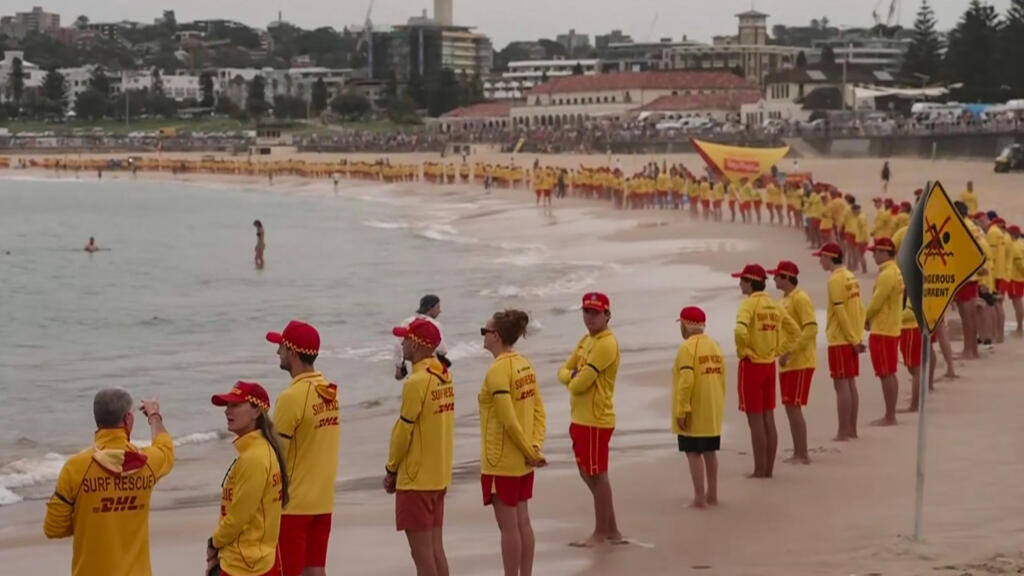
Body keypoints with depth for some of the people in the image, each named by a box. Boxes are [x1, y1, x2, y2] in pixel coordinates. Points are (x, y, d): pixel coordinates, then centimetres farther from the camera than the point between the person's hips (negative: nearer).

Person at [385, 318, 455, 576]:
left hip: (416, 478, -8)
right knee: (436, 548, 14)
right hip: (440, 475, 8)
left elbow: (404, 430, -15)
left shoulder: (417, 382, -18)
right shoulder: (445, 376, 7)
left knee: (422, 553, -2)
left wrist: (391, 469, -1)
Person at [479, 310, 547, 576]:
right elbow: (539, 411, 7)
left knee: (508, 526, 0)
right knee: (522, 522, 14)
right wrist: (535, 448, 0)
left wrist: (531, 453, -12)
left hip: (501, 462, -8)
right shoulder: (524, 365, 7)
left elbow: (509, 421, -21)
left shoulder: (497, 371, -19)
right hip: (523, 462, 8)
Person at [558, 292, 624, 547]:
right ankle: (611, 530, 23)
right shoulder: (585, 341, 14)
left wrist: (573, 379, 1)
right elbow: (564, 372, 13)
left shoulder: (606, 344, -17)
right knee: (589, 475, 15)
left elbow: (580, 384, -21)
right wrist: (574, 376, -9)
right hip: (581, 418, 10)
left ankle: (601, 533, 8)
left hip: (596, 420, -10)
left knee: (597, 476, -1)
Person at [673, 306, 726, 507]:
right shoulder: (715, 345, 9)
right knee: (710, 452, 16)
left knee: (693, 453, -3)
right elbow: (722, 377, 11)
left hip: (694, 413, -8)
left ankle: (699, 498, -4)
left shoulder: (688, 347, -15)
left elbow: (686, 381, -22)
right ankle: (712, 495, 22)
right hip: (713, 411, 8)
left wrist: (681, 411, -19)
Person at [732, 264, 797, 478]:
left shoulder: (749, 304, -14)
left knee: (755, 421, -1)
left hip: (751, 364, -7)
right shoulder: (774, 305, 8)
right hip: (770, 365, 7)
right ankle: (768, 468, 15)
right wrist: (778, 352, 11)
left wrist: (741, 350, -13)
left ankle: (760, 470, 1)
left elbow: (741, 330, -30)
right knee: (769, 420, 11)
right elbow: (794, 331, 12)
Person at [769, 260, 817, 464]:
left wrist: (790, 351, -24)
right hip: (787, 363, 9)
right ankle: (798, 453, 17)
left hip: (800, 363, -9)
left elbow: (811, 329, -21)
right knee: (790, 408, 11)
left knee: (794, 408, -8)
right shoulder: (784, 300, 15)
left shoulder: (800, 298, -14)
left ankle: (802, 454, -3)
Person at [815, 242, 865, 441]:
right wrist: (858, 336, 13)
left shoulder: (835, 280, -15)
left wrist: (853, 339, -14)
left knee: (841, 385, -5)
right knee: (851, 384, 13)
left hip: (840, 340, -9)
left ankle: (843, 432, -4)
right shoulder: (851, 277, 11)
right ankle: (852, 429, 18)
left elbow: (840, 312, -18)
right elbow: (860, 309, 12)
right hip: (852, 339, 9)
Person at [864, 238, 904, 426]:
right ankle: (890, 415, 18)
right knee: (890, 374, 13)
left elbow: (876, 302, -19)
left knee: (886, 374, -6)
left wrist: (865, 319, -2)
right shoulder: (896, 271, 13)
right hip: (892, 327, 10)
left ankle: (889, 417, -3)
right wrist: (871, 318, 10)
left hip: (882, 330, -10)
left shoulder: (887, 274, -18)